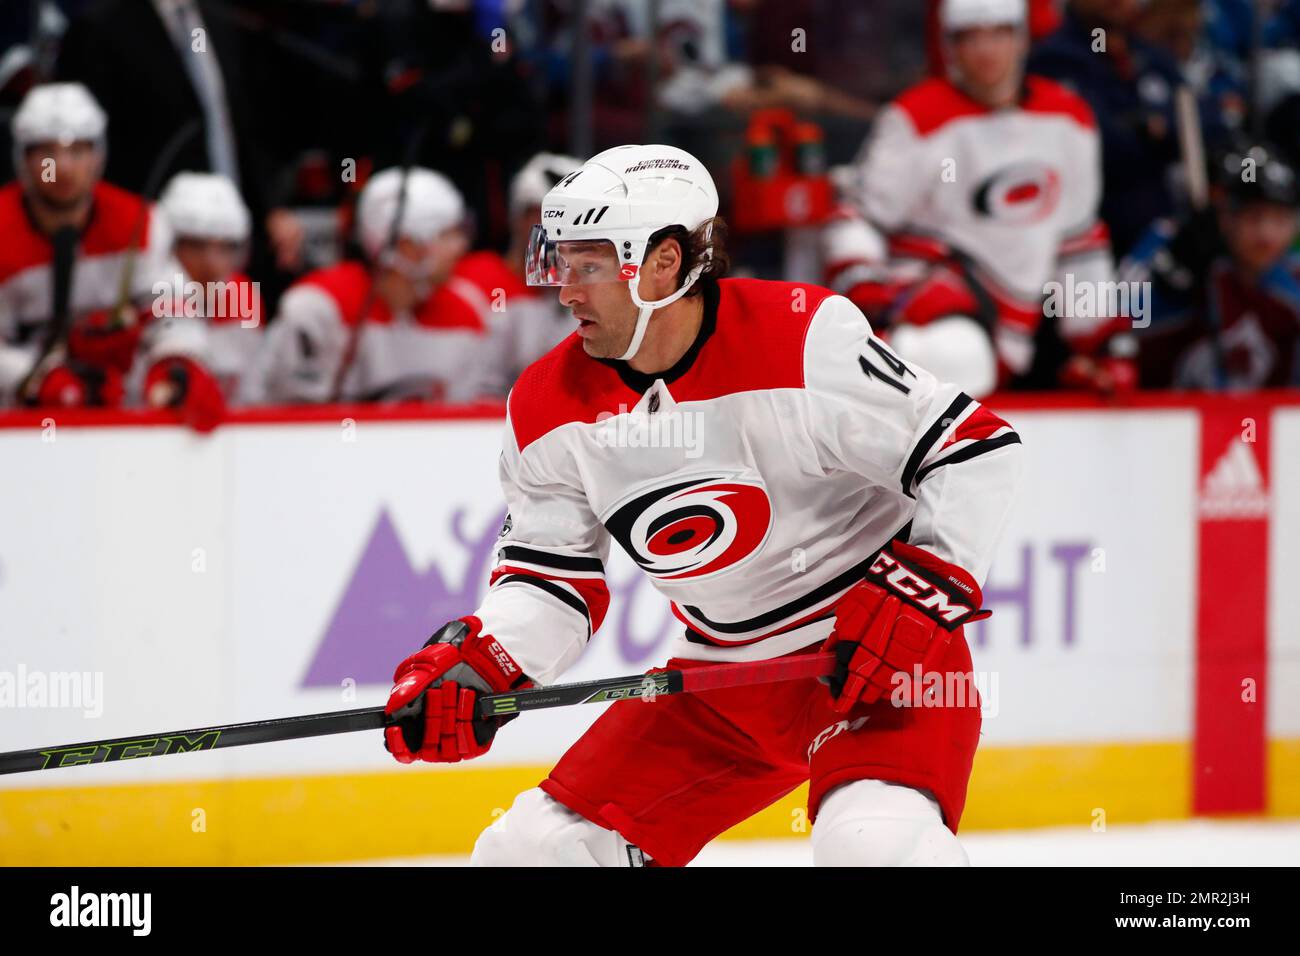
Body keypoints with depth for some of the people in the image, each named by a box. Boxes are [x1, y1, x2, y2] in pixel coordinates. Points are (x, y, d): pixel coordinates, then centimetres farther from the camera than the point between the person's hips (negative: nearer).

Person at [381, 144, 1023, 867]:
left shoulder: (802, 339, -22)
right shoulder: (550, 413, -4)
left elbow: (977, 452, -19)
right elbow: (551, 579, 5)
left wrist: (922, 592, -26)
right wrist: (474, 667, -13)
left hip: (888, 648, -6)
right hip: (722, 677, 6)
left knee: (876, 842, -34)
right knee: (526, 853, 2)